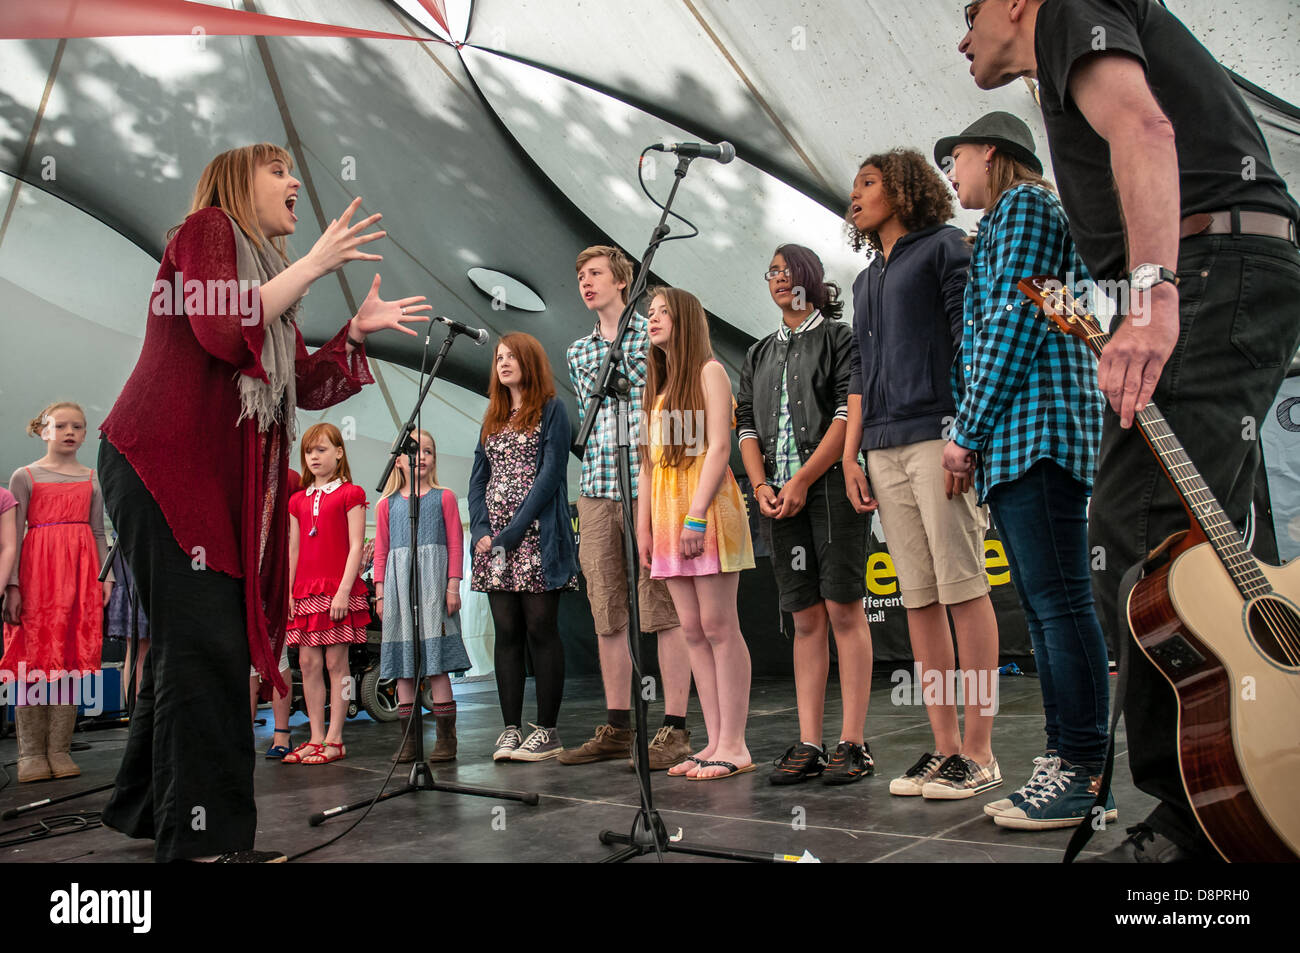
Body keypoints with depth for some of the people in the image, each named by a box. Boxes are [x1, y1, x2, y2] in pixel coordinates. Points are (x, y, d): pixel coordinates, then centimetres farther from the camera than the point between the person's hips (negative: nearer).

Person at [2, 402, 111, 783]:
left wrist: (106, 576, 4)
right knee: (34, 656, -4)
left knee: (73, 657, 0)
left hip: (80, 573, 3)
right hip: (38, 570, -2)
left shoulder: (93, 479, 14)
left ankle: (59, 749, 6)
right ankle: (32, 753, 2)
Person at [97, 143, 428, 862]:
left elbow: (308, 387, 18)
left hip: (225, 478, 9)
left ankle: (147, 806, 23)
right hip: (164, 463, -9)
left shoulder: (268, 271, 24)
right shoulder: (205, 230, 0)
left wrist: (359, 328, 8)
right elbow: (223, 333, -19)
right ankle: (204, 834, -11)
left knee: (192, 642, 11)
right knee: (205, 643, -14)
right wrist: (315, 265, -15)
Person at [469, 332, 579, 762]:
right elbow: (478, 480, 15)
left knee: (541, 630, -4)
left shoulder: (551, 410, 1)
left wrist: (513, 531, -15)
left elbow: (550, 474, -9)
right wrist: (481, 530, -2)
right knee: (507, 633, 5)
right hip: (495, 539, 6)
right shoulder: (492, 420, 20)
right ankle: (510, 730, 10)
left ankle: (547, 731, 2)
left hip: (537, 537, -6)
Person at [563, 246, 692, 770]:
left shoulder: (655, 338, 2)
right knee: (607, 614, 8)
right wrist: (597, 474, 13)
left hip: (649, 488, -5)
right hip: (595, 492, 6)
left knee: (663, 610, -4)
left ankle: (674, 729, 3)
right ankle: (617, 728, 17)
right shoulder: (578, 352, 19)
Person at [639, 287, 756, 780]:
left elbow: (719, 445, -10)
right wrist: (643, 524, 11)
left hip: (707, 507, -7)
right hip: (667, 514, 7)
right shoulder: (656, 384, 22)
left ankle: (733, 746, -4)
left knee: (718, 627, -8)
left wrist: (697, 515, -18)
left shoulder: (708, 371, 0)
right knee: (693, 630, 4)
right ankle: (715, 742, 7)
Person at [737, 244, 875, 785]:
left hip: (832, 486, -5)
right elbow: (747, 426, 16)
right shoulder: (759, 356, 21)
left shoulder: (840, 338, 4)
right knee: (805, 618, 5)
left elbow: (849, 415, -7)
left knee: (844, 610, -7)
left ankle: (853, 743, -3)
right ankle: (808, 745, 6)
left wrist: (802, 480, -13)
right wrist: (761, 486, -1)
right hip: (780, 497, 5)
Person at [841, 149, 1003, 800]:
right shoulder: (866, 281, 26)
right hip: (884, 450, 7)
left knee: (962, 589, -7)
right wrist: (850, 455, 14)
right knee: (919, 600, 4)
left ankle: (979, 753, -3)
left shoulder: (943, 247, 6)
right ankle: (945, 748, 8)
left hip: (938, 434, -7)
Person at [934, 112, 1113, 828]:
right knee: (1044, 606, 6)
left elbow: (1017, 320, -12)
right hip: (1015, 442, 10)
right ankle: (1063, 762, 10)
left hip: (1034, 428, -10)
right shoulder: (1002, 224, 31)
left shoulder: (1024, 204, 2)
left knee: (1058, 602, -12)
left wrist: (969, 432, -13)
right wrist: (973, 440, 15)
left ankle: (1086, 775, -10)